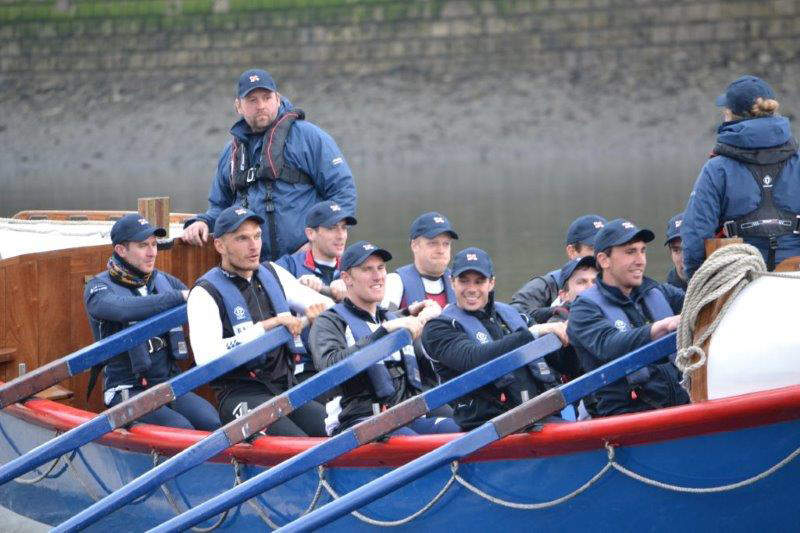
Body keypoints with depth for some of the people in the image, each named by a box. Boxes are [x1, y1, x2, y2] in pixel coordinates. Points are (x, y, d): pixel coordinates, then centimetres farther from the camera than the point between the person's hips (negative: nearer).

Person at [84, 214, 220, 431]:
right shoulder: (100, 287, -4)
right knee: (181, 429, -29)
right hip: (128, 389, -5)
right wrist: (178, 297, -25)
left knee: (212, 422, -24)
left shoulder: (164, 281, 13)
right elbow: (124, 309, -27)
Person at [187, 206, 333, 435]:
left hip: (287, 388, 6)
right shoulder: (206, 293, -4)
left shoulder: (273, 274, 16)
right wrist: (265, 326, -19)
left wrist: (318, 309, -2)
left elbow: (327, 304, 25)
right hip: (241, 396, -6)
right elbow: (206, 358, -19)